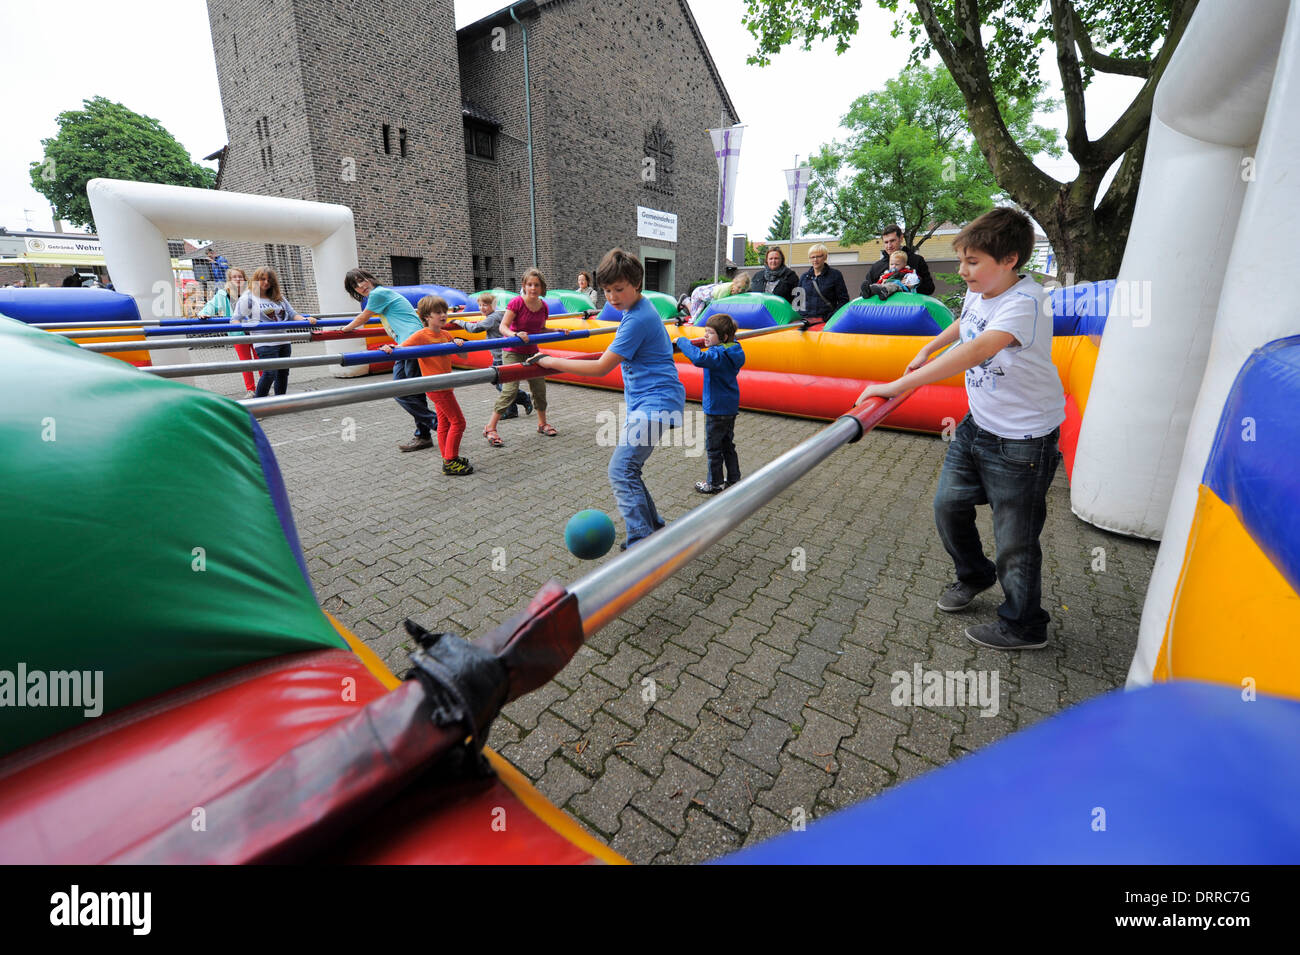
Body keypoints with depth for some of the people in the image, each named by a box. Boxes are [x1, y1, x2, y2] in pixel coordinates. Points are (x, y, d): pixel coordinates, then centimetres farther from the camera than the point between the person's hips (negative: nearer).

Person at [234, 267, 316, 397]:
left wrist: (305, 319, -4)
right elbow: (238, 319, -1)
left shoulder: (279, 297, 18)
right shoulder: (248, 297, 3)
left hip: (283, 341, 6)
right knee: (270, 373, -14)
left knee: (283, 373, 8)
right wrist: (246, 325, -23)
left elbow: (292, 314, 16)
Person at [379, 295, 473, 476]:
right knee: (458, 421, -8)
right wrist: (389, 348, -39)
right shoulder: (421, 336, -13)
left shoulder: (445, 335, 9)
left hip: (444, 385, 8)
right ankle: (450, 462, -2)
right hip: (437, 387, -8)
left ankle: (448, 460, 24)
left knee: (445, 422, 14)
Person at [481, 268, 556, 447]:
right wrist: (516, 335, -38)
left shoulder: (543, 306, 1)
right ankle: (490, 428, -7)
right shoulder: (517, 302, -16)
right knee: (510, 388, -15)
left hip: (532, 351, 6)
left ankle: (542, 424, 27)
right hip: (514, 351, -6)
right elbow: (503, 327, -20)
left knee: (540, 387, 8)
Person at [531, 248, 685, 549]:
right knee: (627, 467, 13)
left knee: (621, 470, -14)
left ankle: (642, 543, -9)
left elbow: (600, 369, -18)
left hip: (655, 403, -11)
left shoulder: (637, 319, -18)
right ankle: (653, 527, 24)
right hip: (648, 402, 11)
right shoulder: (638, 309, 14)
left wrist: (551, 361, -12)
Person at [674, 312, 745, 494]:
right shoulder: (732, 350, 6)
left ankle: (715, 483, 16)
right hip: (731, 406, 9)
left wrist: (682, 341, -29)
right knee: (727, 445, 19)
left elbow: (699, 359, -42)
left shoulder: (719, 354, -23)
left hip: (716, 408, -9)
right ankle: (733, 480, 27)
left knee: (713, 447, 5)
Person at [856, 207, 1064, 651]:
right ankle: (974, 573, 44)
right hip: (978, 423, 8)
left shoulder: (1026, 302, -25)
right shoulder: (979, 290, 1)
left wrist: (900, 386, -46)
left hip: (1023, 439, -8)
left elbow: (979, 350, -41)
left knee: (1014, 539, 4)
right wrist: (927, 349, 23)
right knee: (948, 505, 15)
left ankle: (1023, 626, 28)